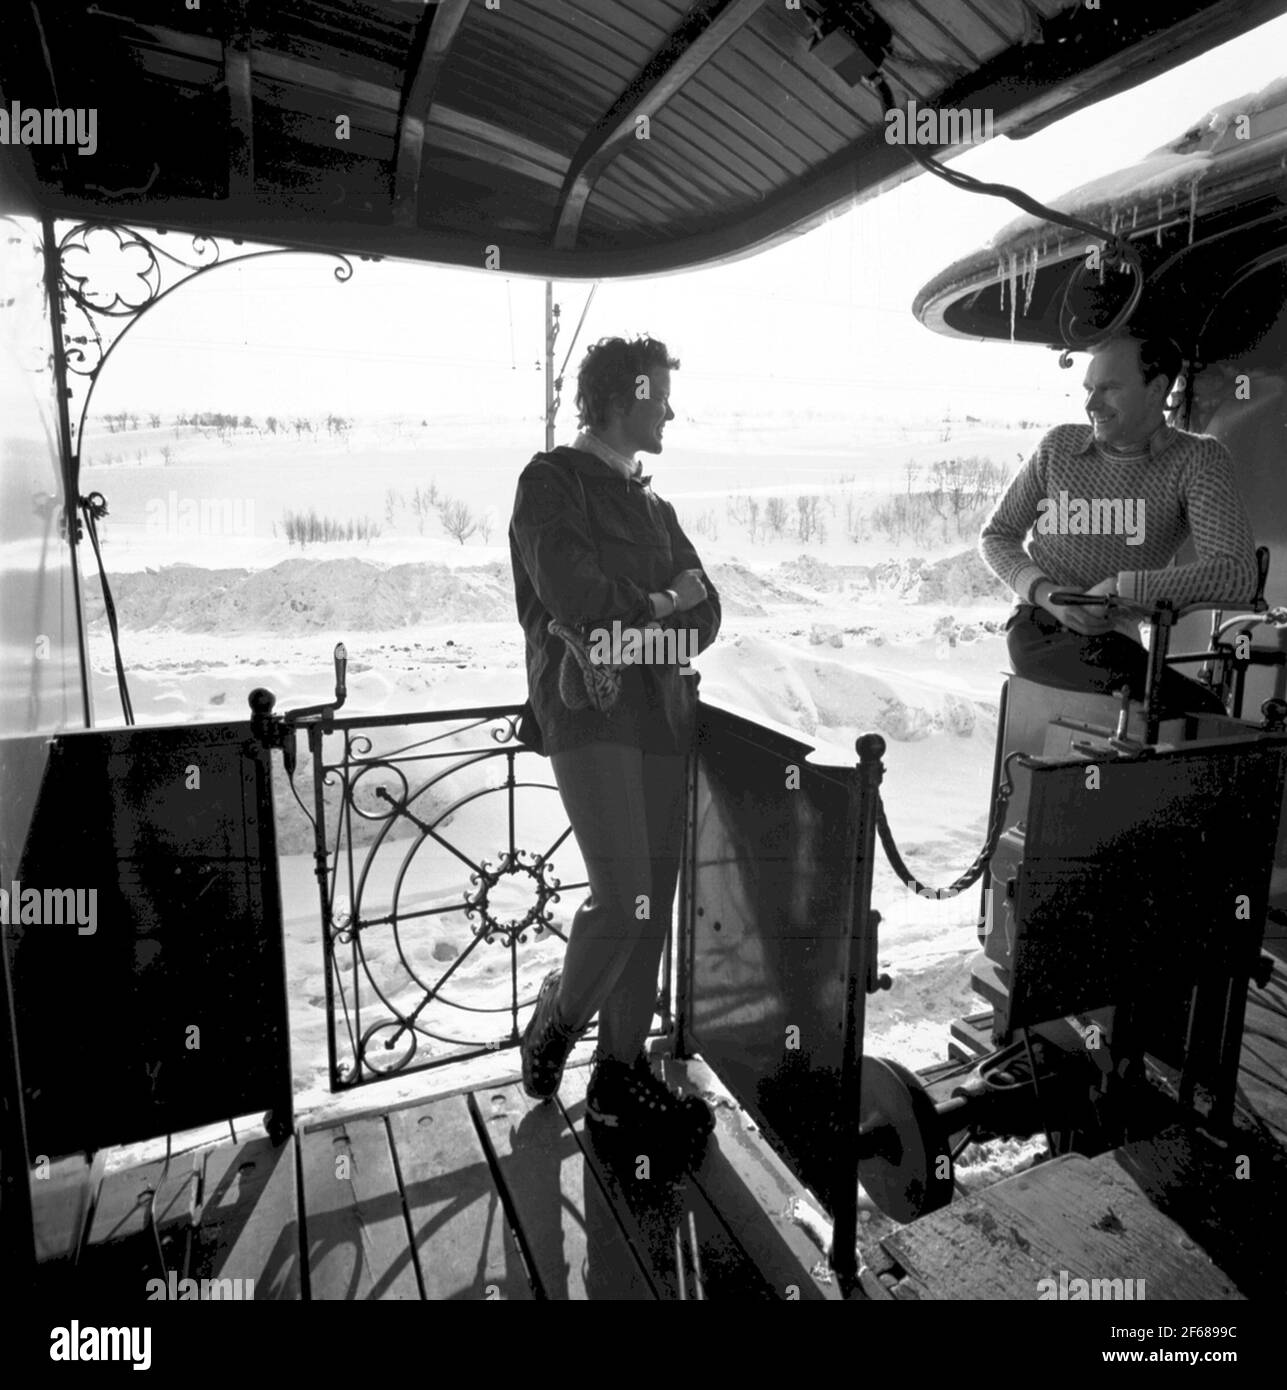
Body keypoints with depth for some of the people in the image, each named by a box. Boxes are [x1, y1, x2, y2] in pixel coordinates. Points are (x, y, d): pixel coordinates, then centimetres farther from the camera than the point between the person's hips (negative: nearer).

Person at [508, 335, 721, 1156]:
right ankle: (557, 1021, 18)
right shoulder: (553, 481, 2)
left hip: (659, 713, 7)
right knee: (623, 897, -13)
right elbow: (576, 598, -14)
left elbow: (705, 613, 14)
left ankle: (620, 1075, 20)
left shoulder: (652, 504, 23)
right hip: (589, 712, -7)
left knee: (653, 903, 5)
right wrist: (660, 605, 1)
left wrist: (634, 620, -4)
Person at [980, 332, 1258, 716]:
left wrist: (1120, 587, -20)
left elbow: (1236, 576, -16)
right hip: (1041, 628, -2)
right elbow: (996, 536, 7)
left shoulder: (1198, 459, -3)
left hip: (1116, 643, 3)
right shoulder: (1059, 446, 3)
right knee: (1199, 711, -21)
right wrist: (1046, 593, -10)